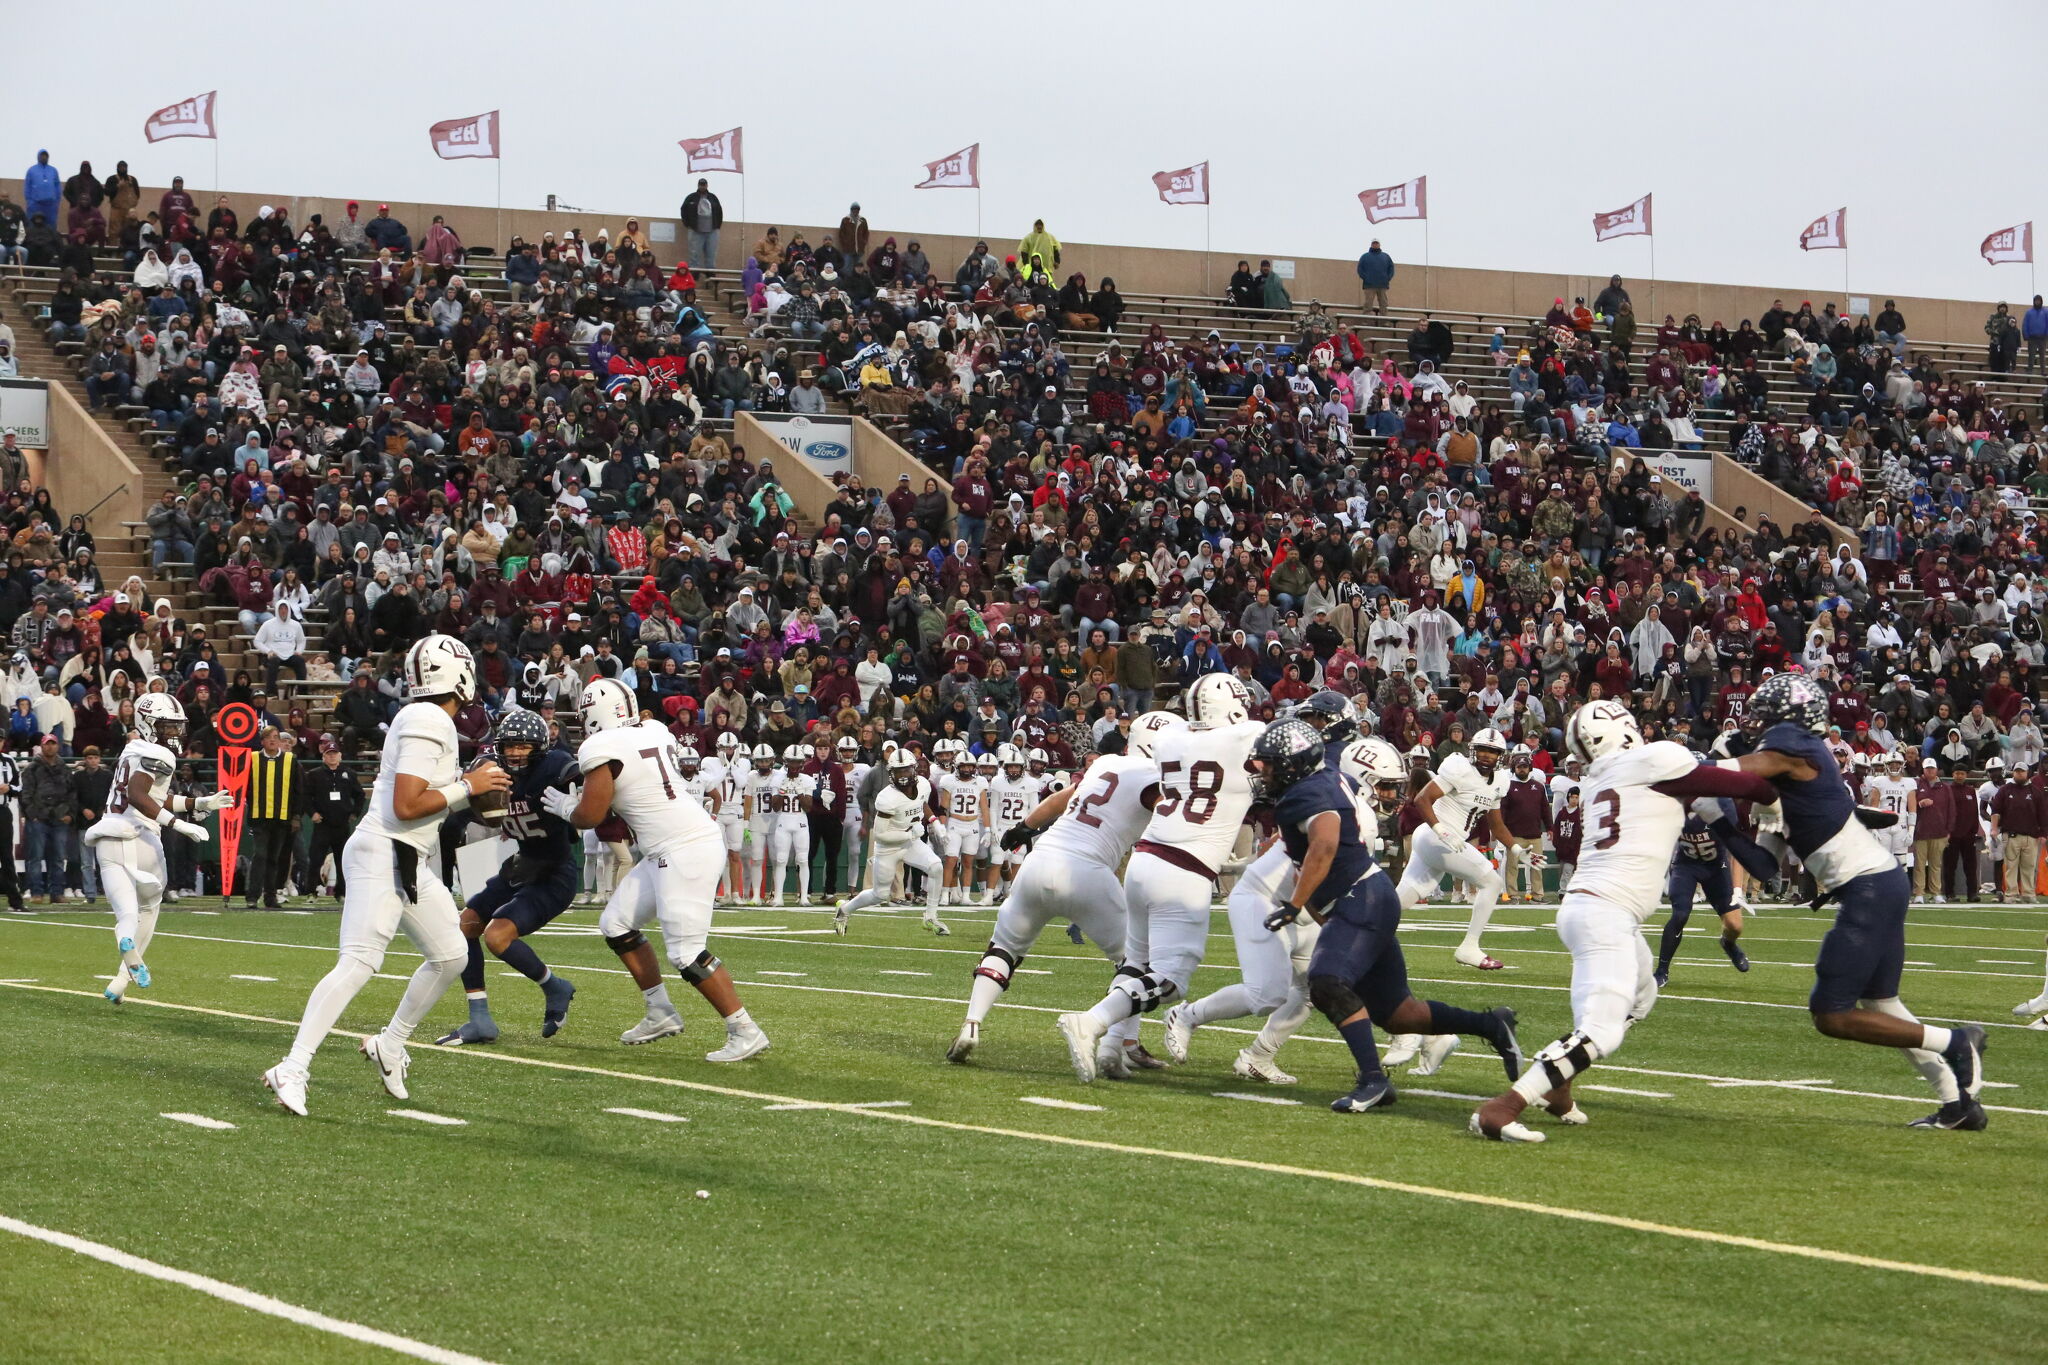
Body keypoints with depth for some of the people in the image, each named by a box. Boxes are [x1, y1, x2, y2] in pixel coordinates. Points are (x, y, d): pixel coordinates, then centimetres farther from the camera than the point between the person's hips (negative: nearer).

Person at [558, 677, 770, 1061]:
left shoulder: (602, 749, -11)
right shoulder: (655, 734, 12)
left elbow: (590, 816, -7)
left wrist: (563, 806, 14)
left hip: (684, 852, -10)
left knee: (687, 952, -10)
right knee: (616, 923, 17)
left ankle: (745, 1032, -8)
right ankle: (661, 1013, 23)